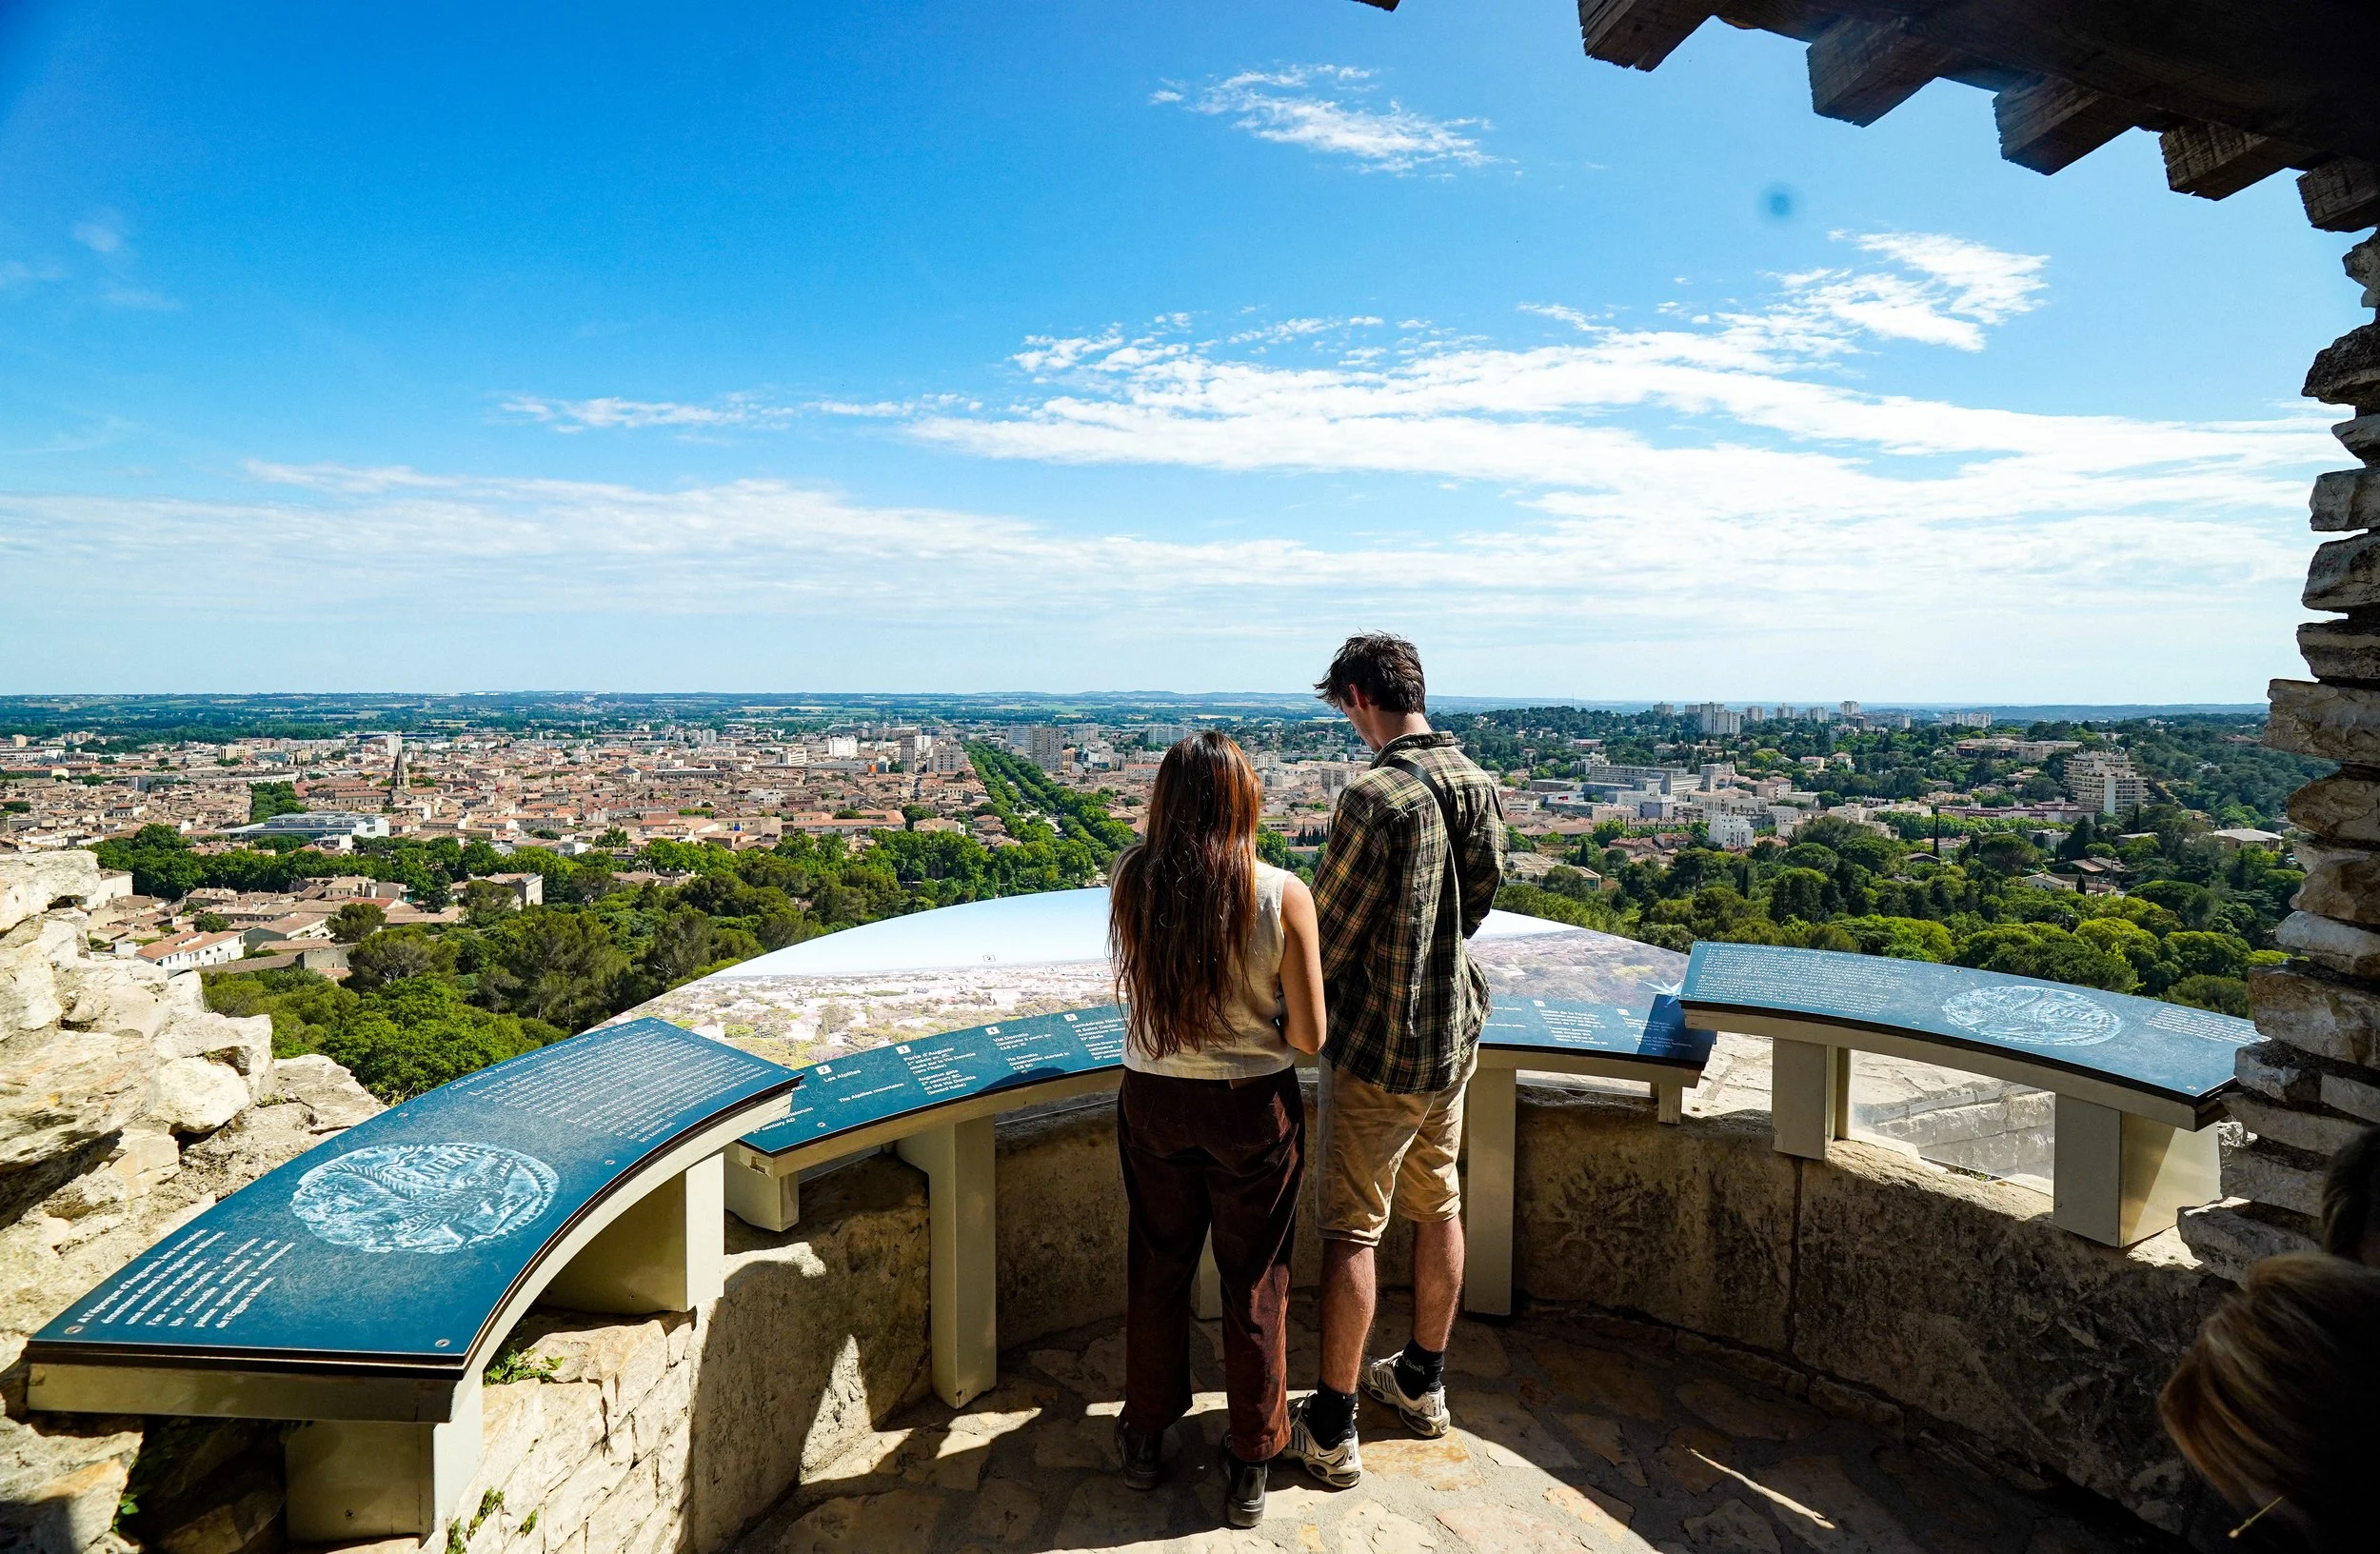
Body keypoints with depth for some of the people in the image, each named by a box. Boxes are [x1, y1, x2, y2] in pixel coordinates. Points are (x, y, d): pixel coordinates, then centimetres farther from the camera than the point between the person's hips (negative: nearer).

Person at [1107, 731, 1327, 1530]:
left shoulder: (1131, 880, -12)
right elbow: (1309, 1035, -13)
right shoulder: (1282, 894, -19)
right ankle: (1249, 1470, 33)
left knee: (1157, 1269, 22)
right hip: (1253, 1109, -2)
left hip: (1154, 1102, 2)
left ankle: (1146, 1437, 42)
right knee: (1256, 1285, 16)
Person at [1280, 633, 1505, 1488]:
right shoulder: (1479, 784, 0)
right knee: (1438, 1205, 19)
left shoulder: (1374, 797, -24)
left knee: (1351, 1231, 4)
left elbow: (1326, 934, -17)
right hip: (1455, 1030, 8)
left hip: (1380, 1045, -8)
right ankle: (1423, 1382, 38)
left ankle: (1331, 1429, 17)